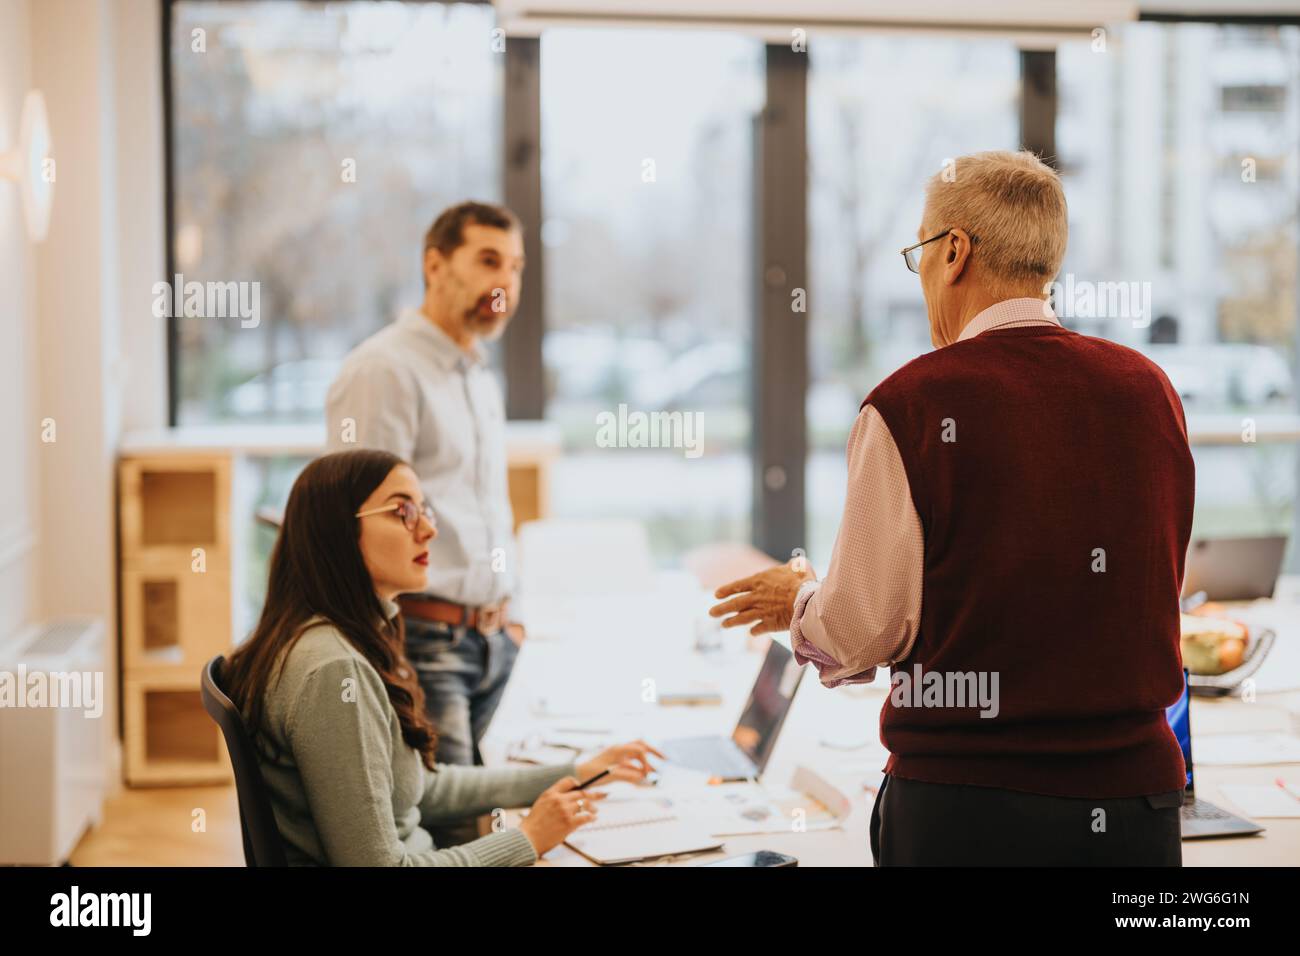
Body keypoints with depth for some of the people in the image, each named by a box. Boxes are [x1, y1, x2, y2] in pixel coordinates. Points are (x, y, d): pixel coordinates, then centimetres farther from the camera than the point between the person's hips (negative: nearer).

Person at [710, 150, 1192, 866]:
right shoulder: (1148, 389, 3)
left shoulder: (909, 405, -11)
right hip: (1137, 794, 4)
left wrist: (800, 599, 14)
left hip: (963, 807, -4)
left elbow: (863, 633, -8)